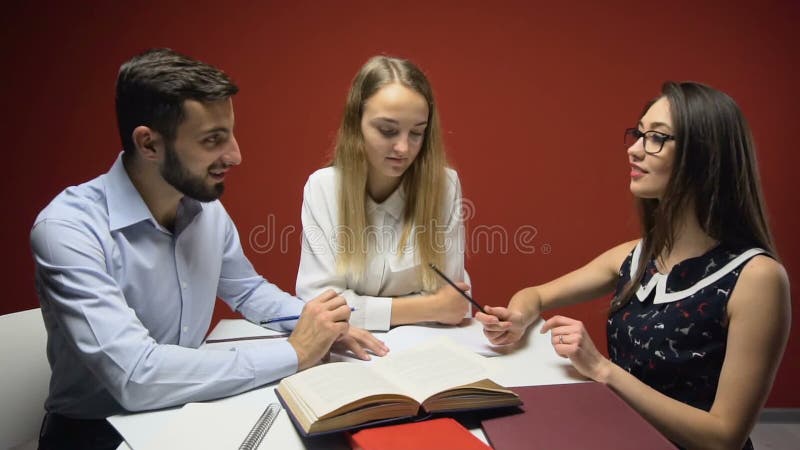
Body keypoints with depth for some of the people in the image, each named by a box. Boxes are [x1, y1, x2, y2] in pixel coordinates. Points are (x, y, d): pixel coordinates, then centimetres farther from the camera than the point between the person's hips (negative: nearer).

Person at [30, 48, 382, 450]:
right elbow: (135, 376, -30)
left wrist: (320, 323, -7)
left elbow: (247, 290, 12)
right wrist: (293, 354, -25)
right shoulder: (67, 230, -23)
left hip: (187, 413, 6)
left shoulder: (208, 207, -4)